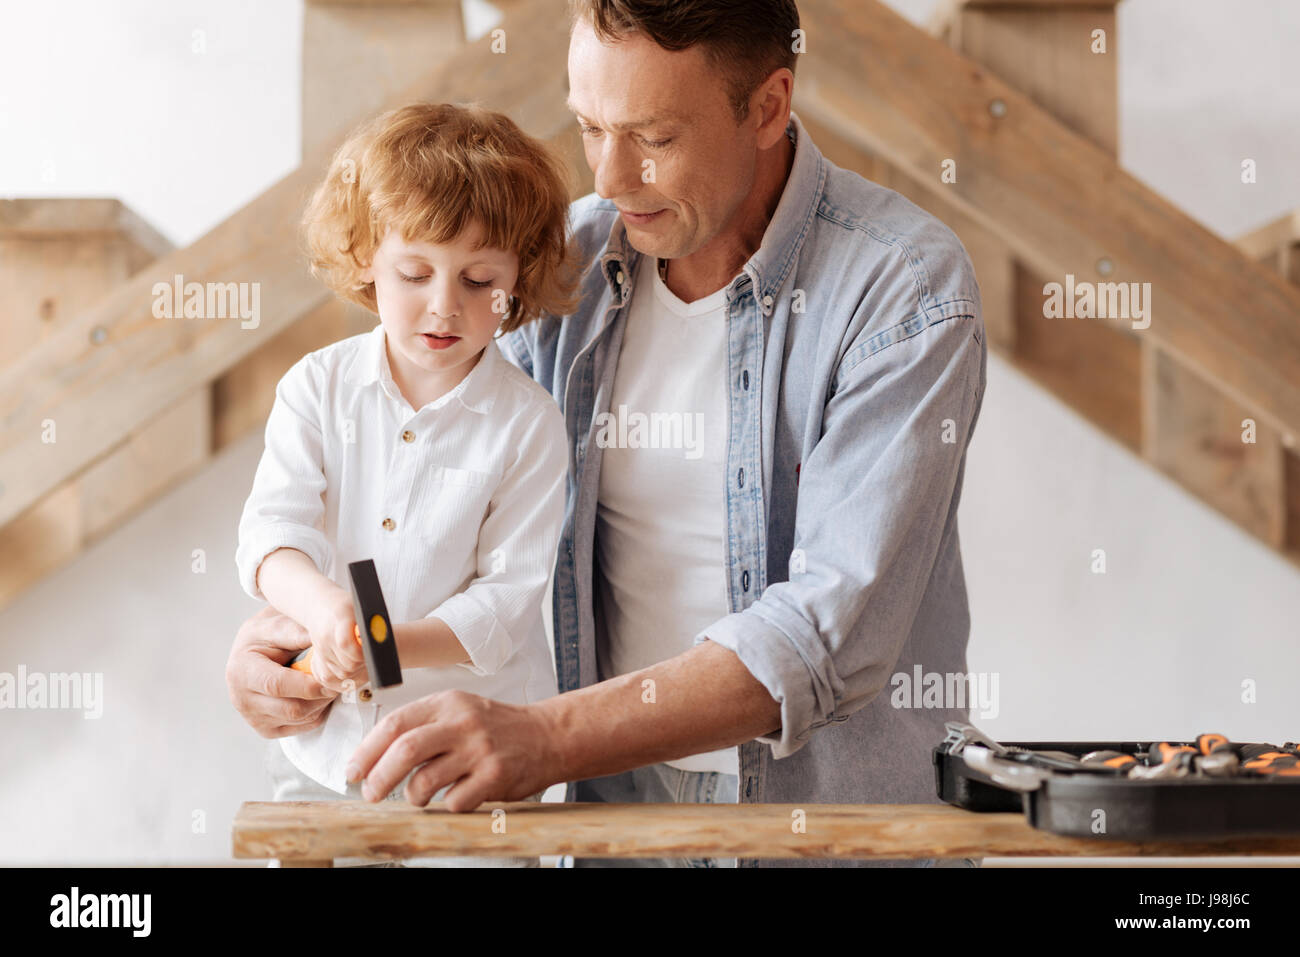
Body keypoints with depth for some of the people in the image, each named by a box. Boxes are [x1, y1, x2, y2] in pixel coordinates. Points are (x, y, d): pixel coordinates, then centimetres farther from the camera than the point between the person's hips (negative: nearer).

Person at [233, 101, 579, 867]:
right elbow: (272, 529, -11)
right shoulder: (318, 387, 0)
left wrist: (397, 645, -28)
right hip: (325, 742, 2)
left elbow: (507, 595, -12)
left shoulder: (528, 422, -8)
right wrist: (320, 604, -33)